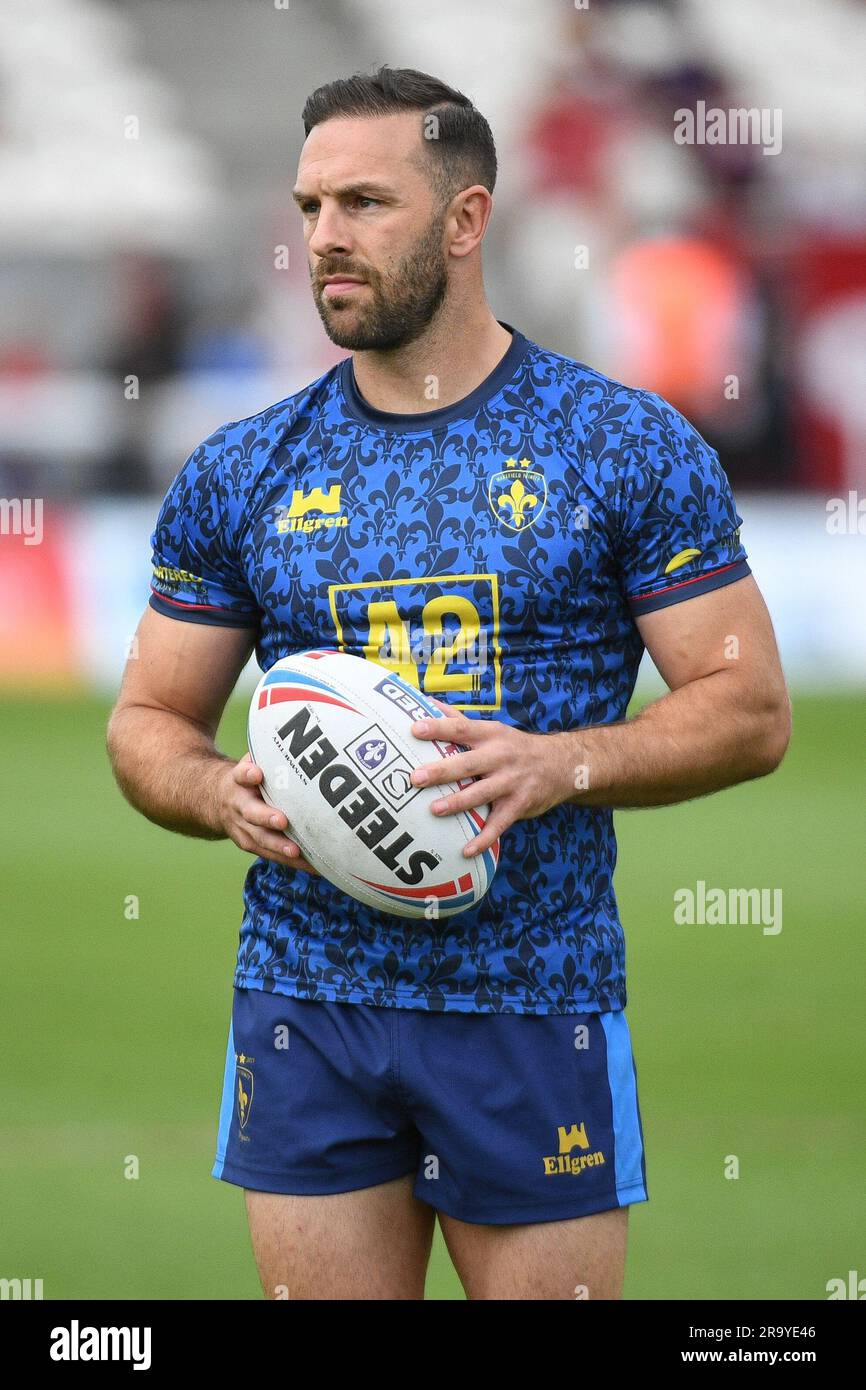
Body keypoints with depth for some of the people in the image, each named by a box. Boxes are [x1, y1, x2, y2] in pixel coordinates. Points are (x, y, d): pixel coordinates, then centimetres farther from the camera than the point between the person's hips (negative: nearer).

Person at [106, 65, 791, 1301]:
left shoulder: (627, 447, -1)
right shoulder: (241, 476, 7)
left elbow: (750, 710, -2)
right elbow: (150, 721, 13)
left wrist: (561, 764, -18)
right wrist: (223, 796, -10)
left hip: (535, 1007, -2)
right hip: (305, 1011, 2)